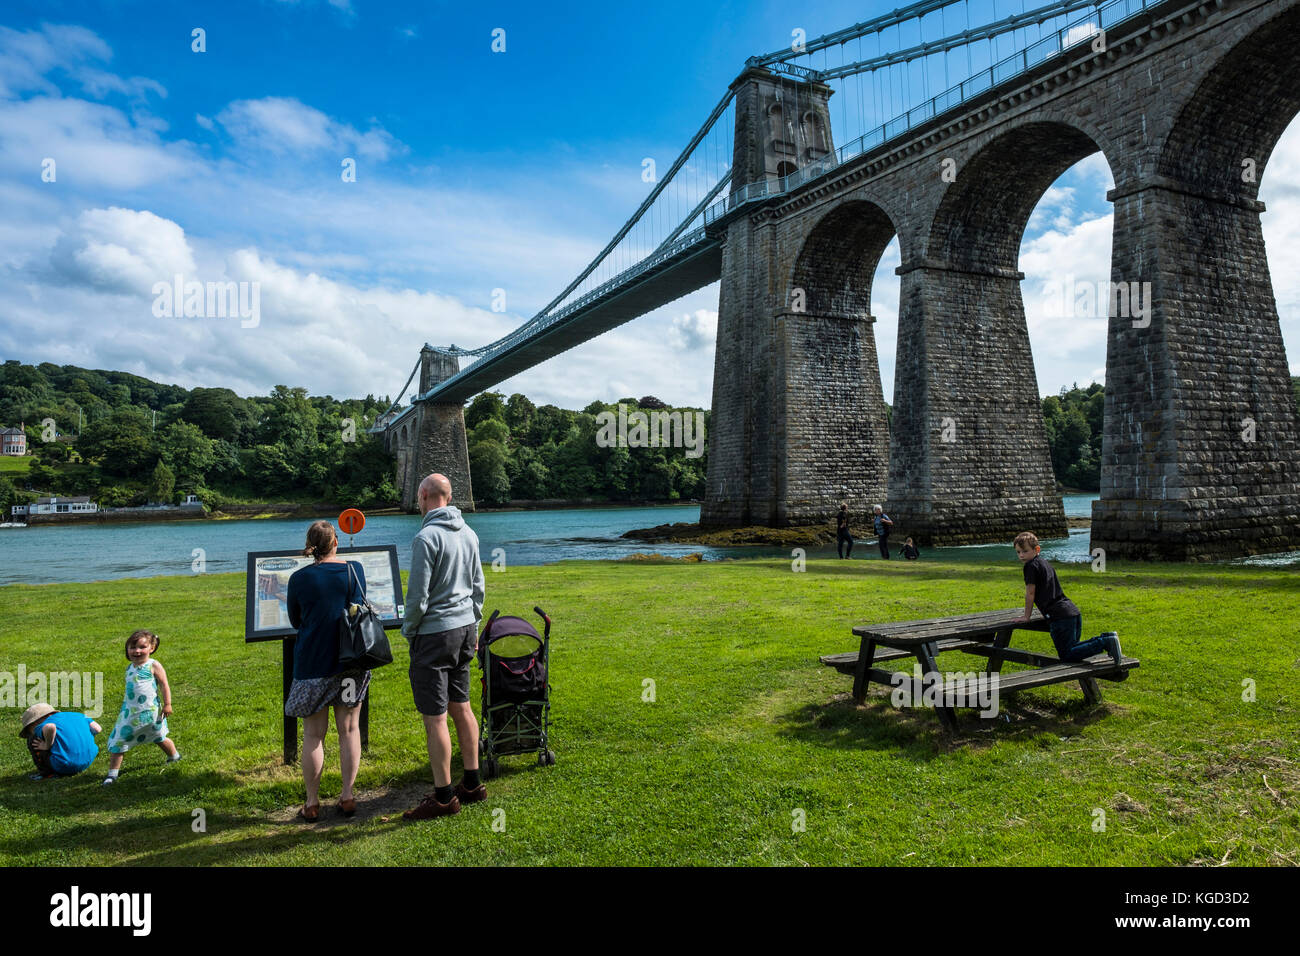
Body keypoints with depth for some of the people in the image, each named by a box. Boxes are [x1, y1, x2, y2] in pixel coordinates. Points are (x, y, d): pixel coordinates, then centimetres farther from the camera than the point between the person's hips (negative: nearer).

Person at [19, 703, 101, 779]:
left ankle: (47, 772, 11)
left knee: (32, 740, 10)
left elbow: (50, 728, -25)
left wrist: (47, 745, -8)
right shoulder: (78, 715, 16)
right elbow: (98, 729, 3)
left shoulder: (41, 727, 1)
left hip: (63, 765, -6)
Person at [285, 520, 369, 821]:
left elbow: (295, 621, 5)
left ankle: (312, 802, 16)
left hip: (313, 663, -1)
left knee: (313, 734, 9)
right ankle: (347, 796, 17)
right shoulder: (354, 569, -3)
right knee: (349, 729, 12)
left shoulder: (299, 578, -7)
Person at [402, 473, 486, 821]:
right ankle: (472, 784, 25)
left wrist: (408, 631, 0)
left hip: (435, 633, -8)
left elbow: (418, 595, -16)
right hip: (465, 627, 8)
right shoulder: (468, 533, 7)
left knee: (435, 718, 0)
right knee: (461, 708, 17)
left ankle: (444, 796, 8)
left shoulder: (426, 537, -17)